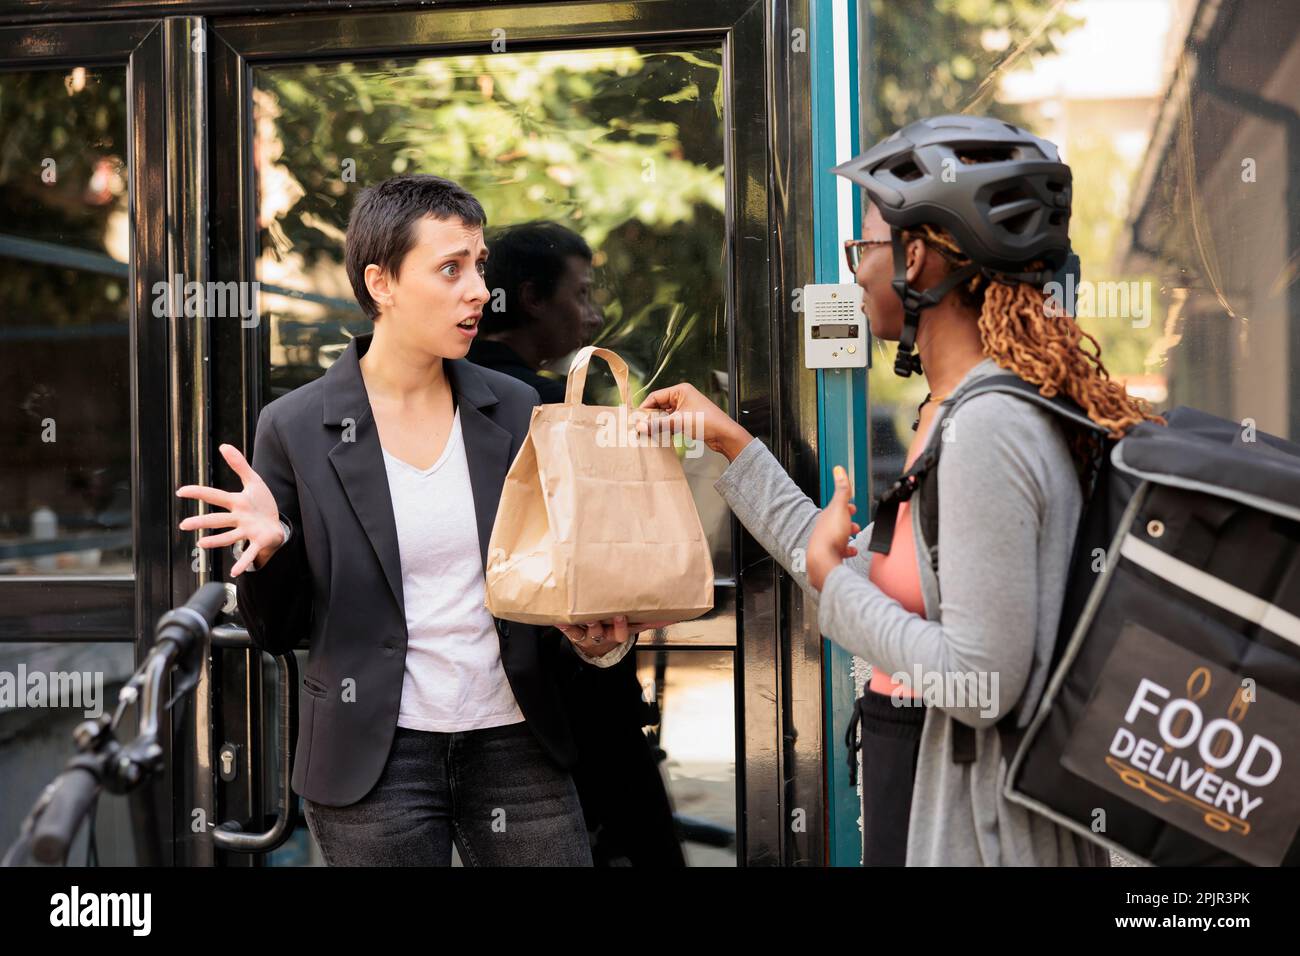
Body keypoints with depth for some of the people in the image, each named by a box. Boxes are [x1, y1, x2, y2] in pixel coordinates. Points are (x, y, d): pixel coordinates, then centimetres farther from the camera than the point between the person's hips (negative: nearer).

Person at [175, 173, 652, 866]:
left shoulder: (515, 411, 3)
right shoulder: (294, 428, -5)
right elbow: (277, 632, 1)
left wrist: (596, 638, -9)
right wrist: (268, 548, -19)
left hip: (516, 744, 3)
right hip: (374, 758, -2)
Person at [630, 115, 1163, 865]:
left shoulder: (987, 429, -23)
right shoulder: (958, 409, 7)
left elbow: (981, 681, -26)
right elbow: (853, 573, 14)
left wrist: (831, 574, -14)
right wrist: (731, 443, 16)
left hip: (977, 823, -9)